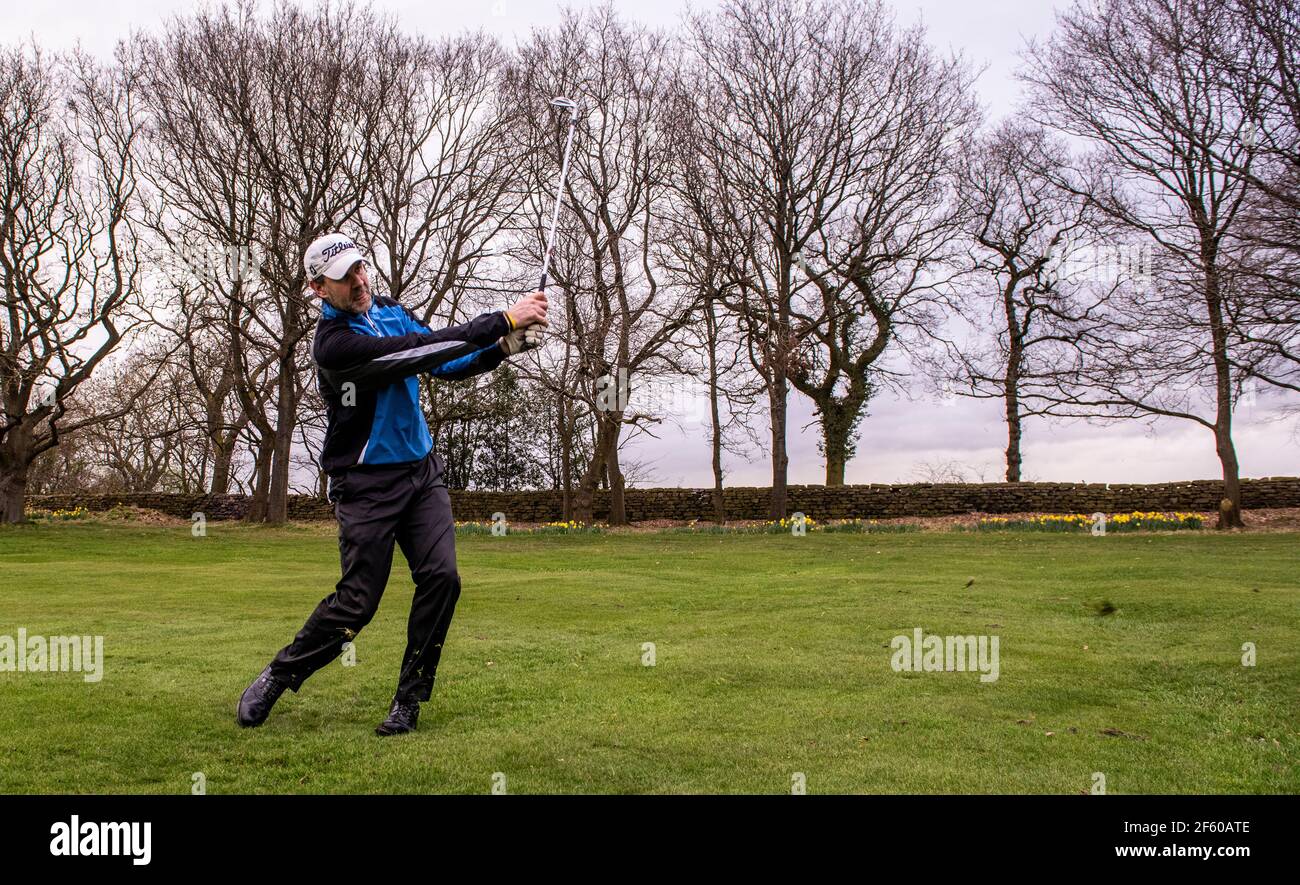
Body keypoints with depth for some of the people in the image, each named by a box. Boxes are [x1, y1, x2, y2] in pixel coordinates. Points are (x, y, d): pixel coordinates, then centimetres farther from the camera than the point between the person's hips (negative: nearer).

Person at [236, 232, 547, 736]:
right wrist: (502, 320, -29)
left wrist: (500, 349, -14)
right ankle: (276, 679, 20)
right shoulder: (334, 343, -20)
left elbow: (446, 363, 5)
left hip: (421, 472, 6)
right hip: (366, 484, -6)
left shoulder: (390, 312, 6)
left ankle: (408, 699, 2)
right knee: (357, 602, -4)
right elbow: (423, 349, -29)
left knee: (441, 578, -10)